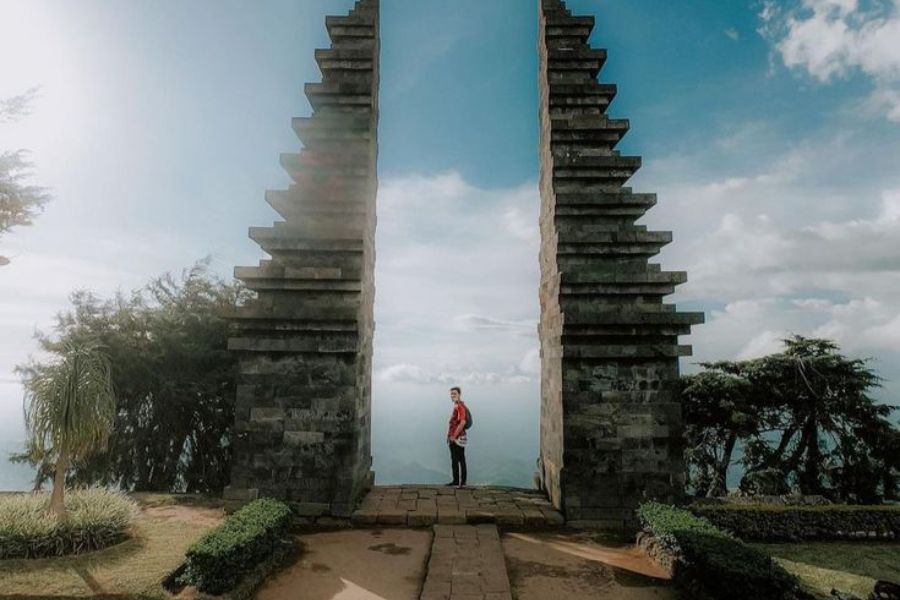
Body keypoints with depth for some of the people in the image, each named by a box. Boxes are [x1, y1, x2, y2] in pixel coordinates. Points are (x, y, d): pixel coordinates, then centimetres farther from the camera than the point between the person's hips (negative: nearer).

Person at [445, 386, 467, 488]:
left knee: (460, 460, -2)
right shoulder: (455, 406, 15)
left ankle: (462, 482, 5)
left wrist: (454, 436, -20)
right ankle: (456, 480, 24)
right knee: (454, 459, 15)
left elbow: (462, 422, -26)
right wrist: (449, 435, 16)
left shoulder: (460, 406, -16)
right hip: (453, 438, 10)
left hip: (458, 438, -10)